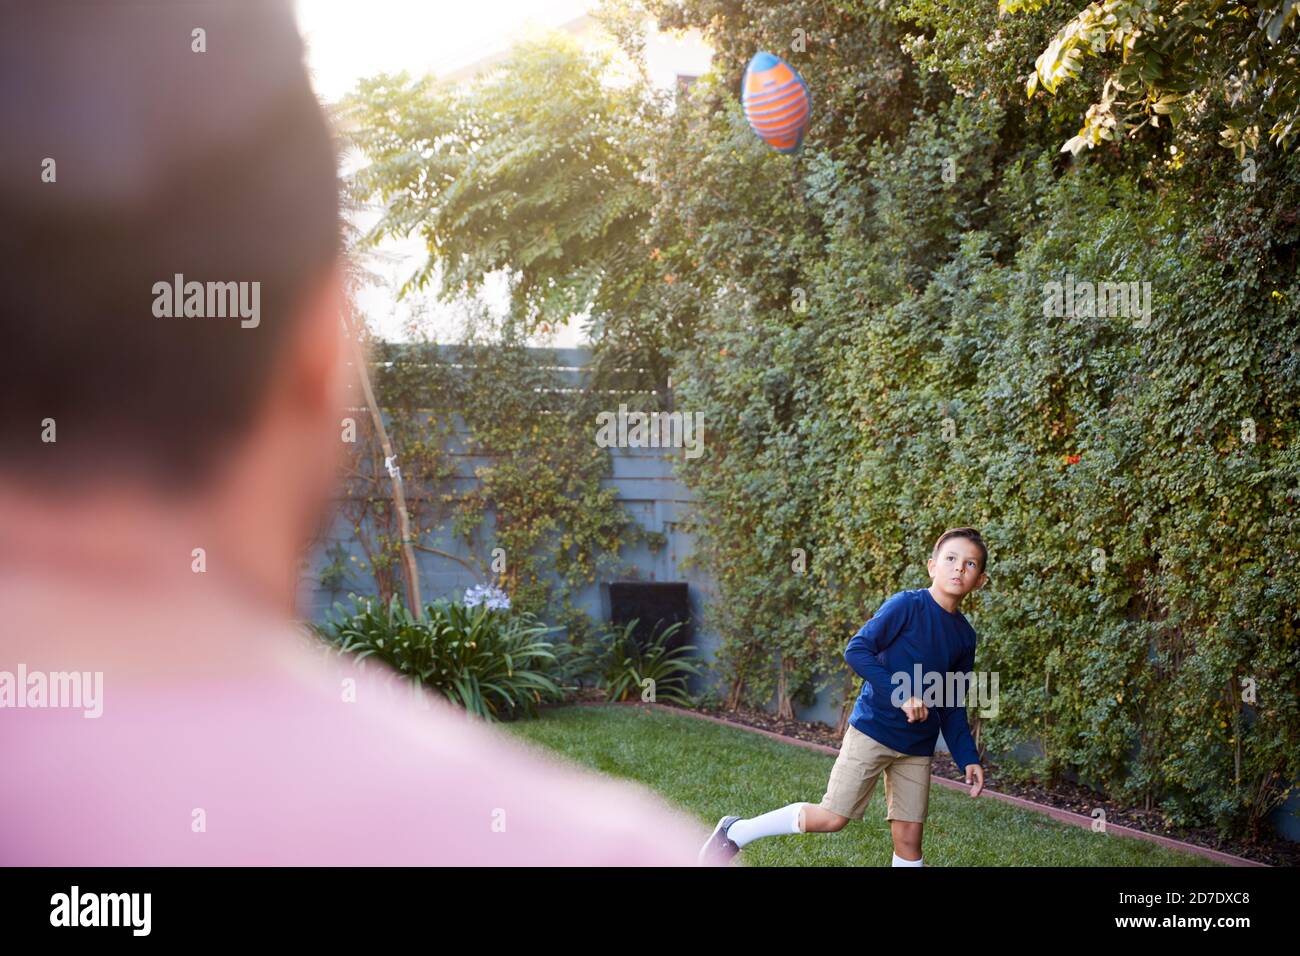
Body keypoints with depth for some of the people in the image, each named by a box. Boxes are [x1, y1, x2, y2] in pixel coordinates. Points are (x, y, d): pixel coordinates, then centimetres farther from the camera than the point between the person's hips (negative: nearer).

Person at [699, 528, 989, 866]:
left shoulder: (964, 636, 7)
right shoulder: (906, 606, -11)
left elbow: (953, 708, 16)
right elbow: (857, 650, -18)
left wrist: (968, 759, 8)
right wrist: (901, 694, -24)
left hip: (917, 747, 6)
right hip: (873, 731, -6)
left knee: (909, 838, 3)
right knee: (831, 818, -6)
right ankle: (734, 832, 11)